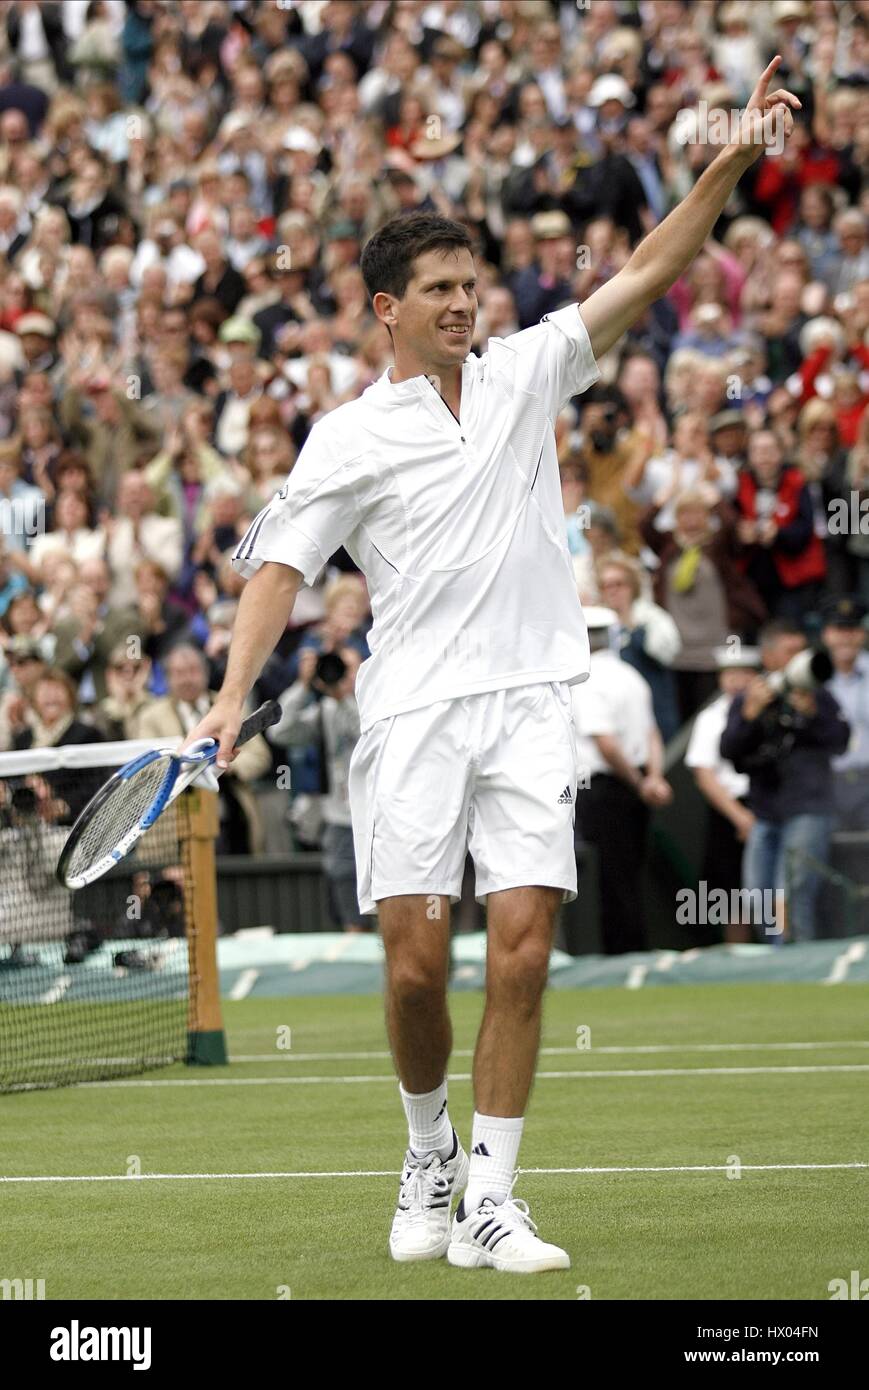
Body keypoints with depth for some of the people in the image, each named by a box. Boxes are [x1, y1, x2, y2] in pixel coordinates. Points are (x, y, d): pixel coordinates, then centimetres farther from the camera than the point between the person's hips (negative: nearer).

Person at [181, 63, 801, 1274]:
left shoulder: (525, 374, 11)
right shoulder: (350, 438, 4)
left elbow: (647, 273, 8)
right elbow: (281, 566, 1)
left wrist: (730, 165, -3)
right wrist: (235, 691, -13)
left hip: (531, 705, 2)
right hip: (414, 716, -2)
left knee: (522, 949, -8)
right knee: (415, 963, -6)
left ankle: (489, 1203, -4)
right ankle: (429, 1152, 21)